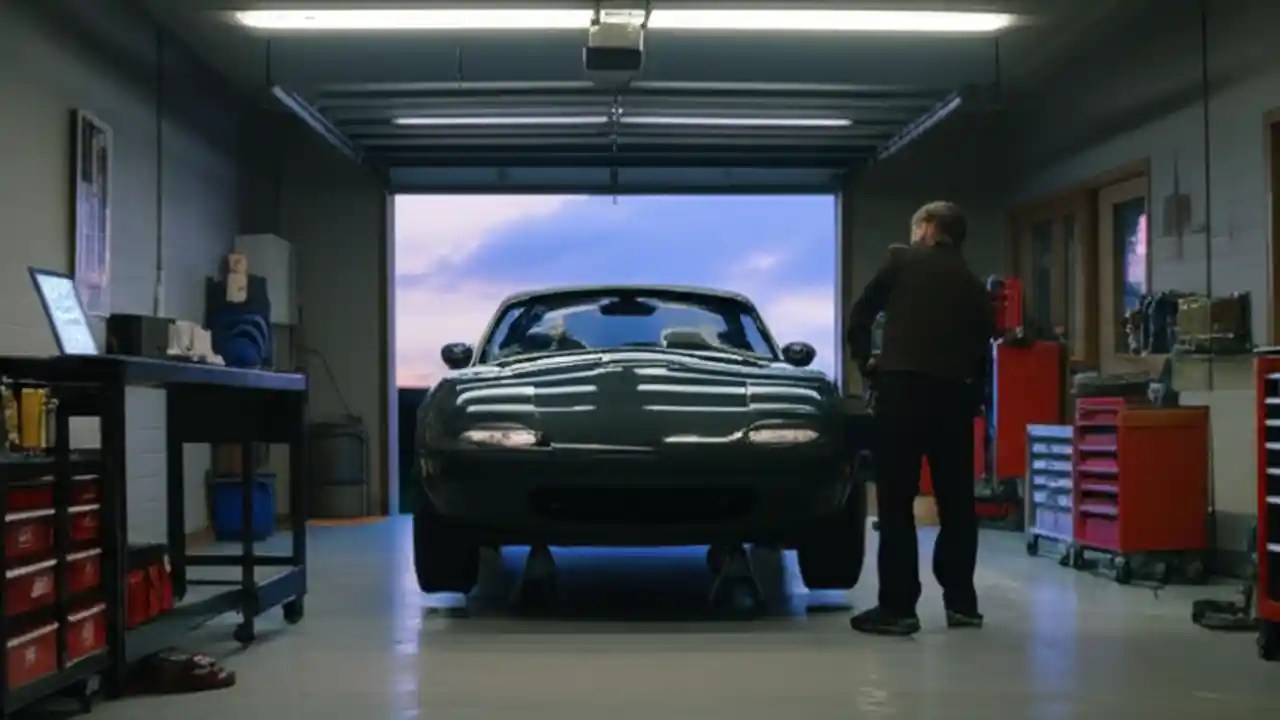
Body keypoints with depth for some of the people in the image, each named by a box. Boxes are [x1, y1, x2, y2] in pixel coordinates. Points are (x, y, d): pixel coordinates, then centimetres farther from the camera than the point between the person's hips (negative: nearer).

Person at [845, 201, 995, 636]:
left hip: (903, 387, -4)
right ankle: (962, 603, 16)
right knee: (957, 503, 13)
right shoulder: (974, 286, 21)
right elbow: (982, 350, 18)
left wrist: (865, 362, 21)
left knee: (897, 503, -4)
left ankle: (898, 608, -6)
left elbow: (861, 313, 8)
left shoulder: (902, 261, 9)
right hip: (955, 394, 5)